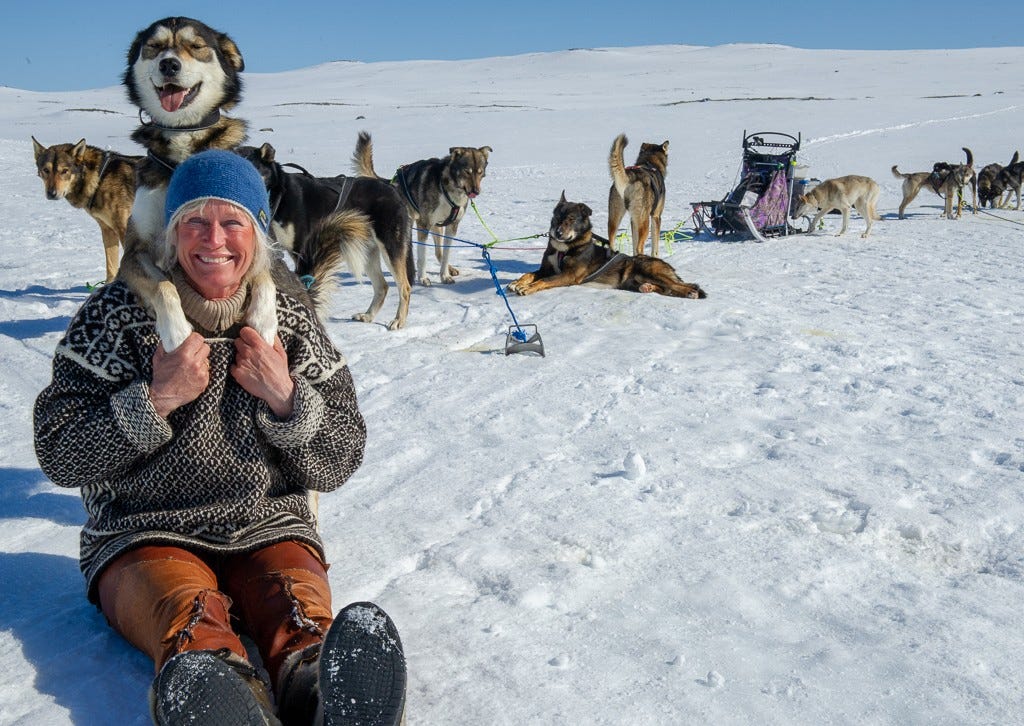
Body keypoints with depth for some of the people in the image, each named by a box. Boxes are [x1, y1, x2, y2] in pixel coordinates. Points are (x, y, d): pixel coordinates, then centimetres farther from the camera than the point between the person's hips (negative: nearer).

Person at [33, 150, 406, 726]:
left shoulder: (292, 321, 6)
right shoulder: (120, 313, 1)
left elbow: (339, 462, 5)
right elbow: (59, 456, -2)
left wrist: (283, 398, -12)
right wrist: (156, 400, -15)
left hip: (270, 531, 2)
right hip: (145, 537, -1)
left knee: (299, 606, -31)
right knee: (189, 611, -34)